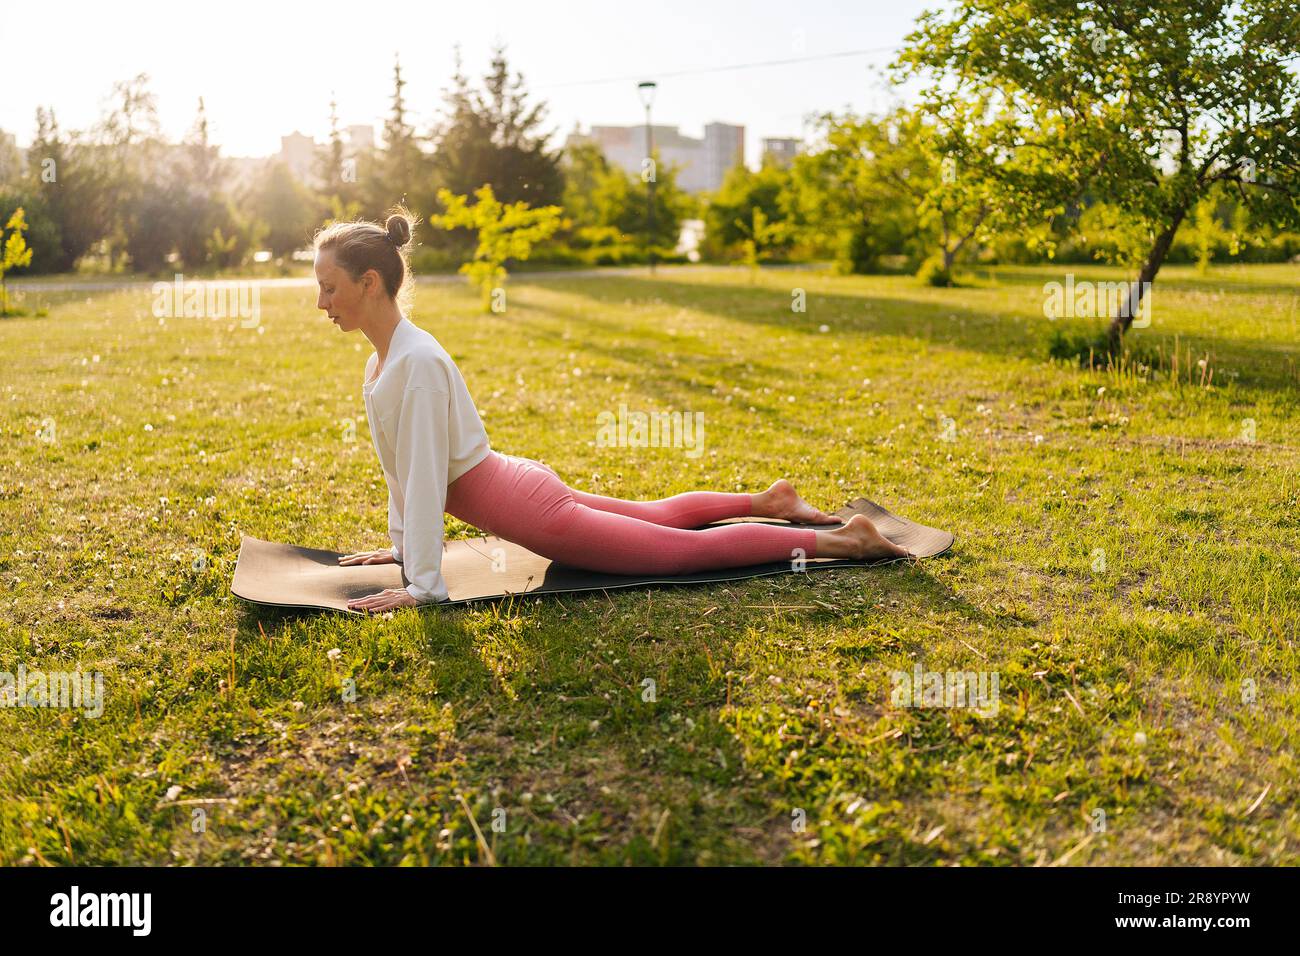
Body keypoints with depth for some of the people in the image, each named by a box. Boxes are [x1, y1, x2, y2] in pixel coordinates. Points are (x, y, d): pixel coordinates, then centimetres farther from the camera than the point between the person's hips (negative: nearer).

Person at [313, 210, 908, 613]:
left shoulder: (416, 361, -26)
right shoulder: (382, 357, 3)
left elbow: (425, 476, -29)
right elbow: (399, 462, 14)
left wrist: (422, 585, -27)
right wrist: (400, 545, 20)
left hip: (528, 508, -9)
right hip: (515, 488, 9)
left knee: (688, 548, 0)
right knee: (656, 515, 28)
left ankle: (839, 539, 9)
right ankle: (767, 501, 46)